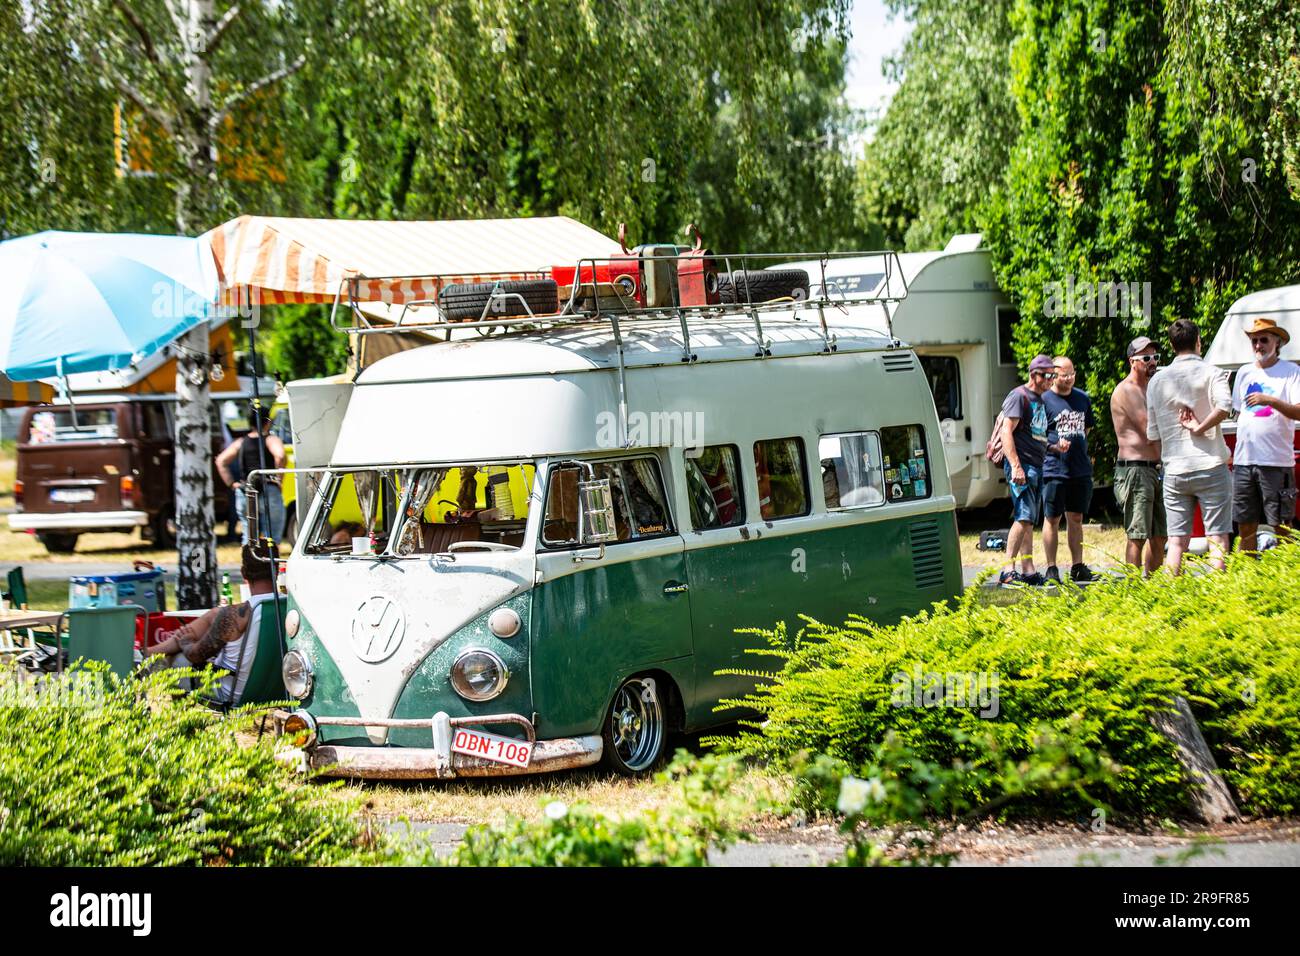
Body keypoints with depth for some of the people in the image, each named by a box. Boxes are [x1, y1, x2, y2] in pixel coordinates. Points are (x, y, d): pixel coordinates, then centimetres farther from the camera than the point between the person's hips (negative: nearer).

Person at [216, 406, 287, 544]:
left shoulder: (240, 443, 12)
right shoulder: (271, 440, -1)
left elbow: (221, 461, 6)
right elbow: (279, 455, -21)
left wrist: (231, 484, 7)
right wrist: (278, 477, -9)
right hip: (269, 492, -4)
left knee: (249, 535, 14)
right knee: (272, 537, 0)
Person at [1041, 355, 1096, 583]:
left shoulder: (1083, 398, 12)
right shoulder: (1044, 399, -6)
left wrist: (1084, 453, 14)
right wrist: (1054, 446, -19)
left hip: (1080, 469, 5)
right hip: (1054, 469, -5)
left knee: (1076, 519, 11)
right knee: (1052, 520, 0)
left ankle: (1078, 567, 17)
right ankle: (1051, 569, 4)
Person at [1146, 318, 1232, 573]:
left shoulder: (1158, 380, 9)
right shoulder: (1211, 373, -3)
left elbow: (1152, 433, 13)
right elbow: (1224, 405, -24)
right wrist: (1200, 428, -12)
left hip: (1174, 472, 4)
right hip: (1210, 467, -4)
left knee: (1177, 540, 5)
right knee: (1218, 538, -1)